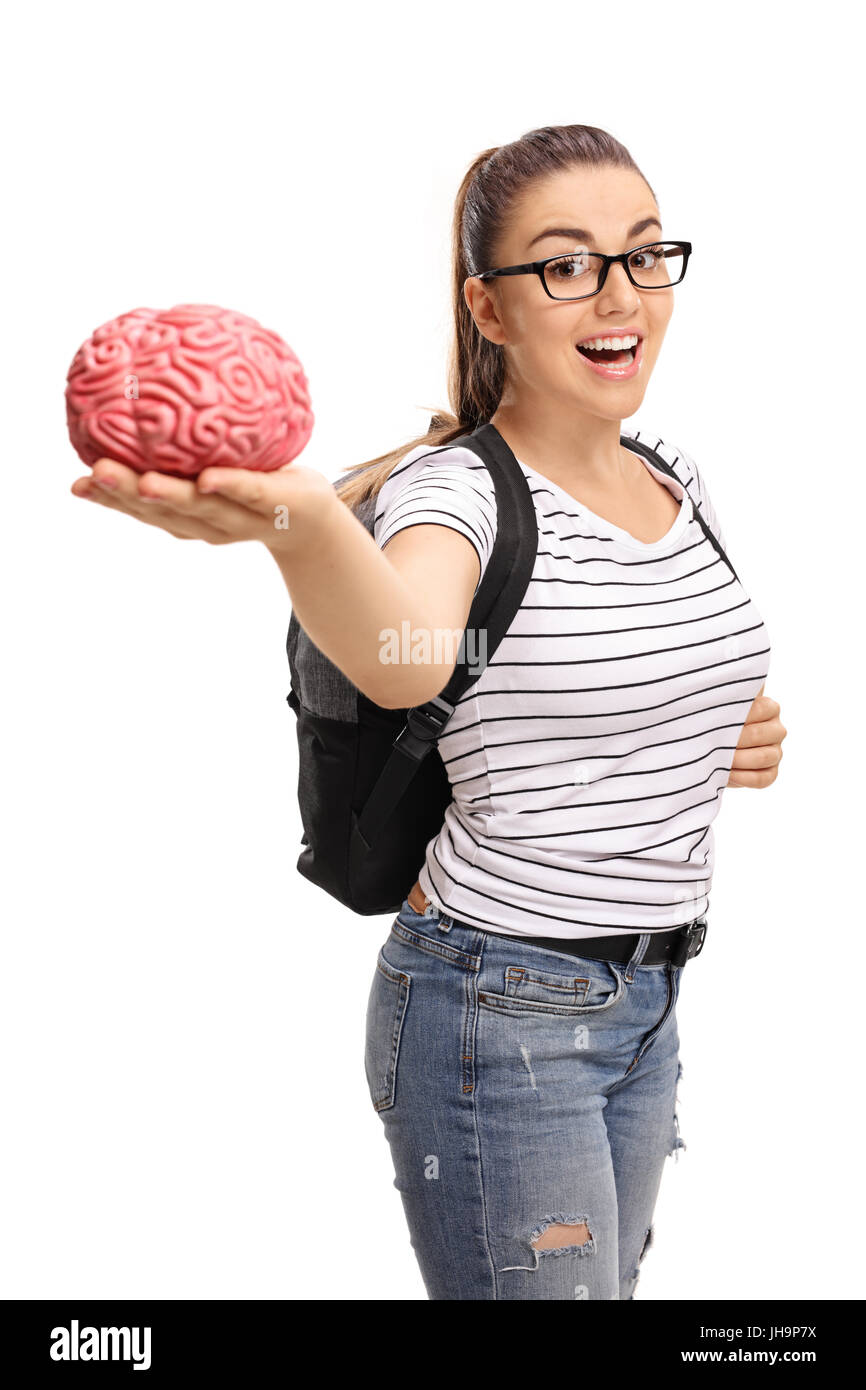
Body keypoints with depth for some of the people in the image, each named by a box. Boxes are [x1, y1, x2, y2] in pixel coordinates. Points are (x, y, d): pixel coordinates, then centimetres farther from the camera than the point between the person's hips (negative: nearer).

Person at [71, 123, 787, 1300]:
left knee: (607, 1283, 21)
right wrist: (303, 523, -62)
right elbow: (408, 663, -41)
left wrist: (737, 732, 0)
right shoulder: (456, 488, -18)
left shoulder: (678, 478, 6)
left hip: (646, 1003, 8)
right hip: (498, 1012, -7)